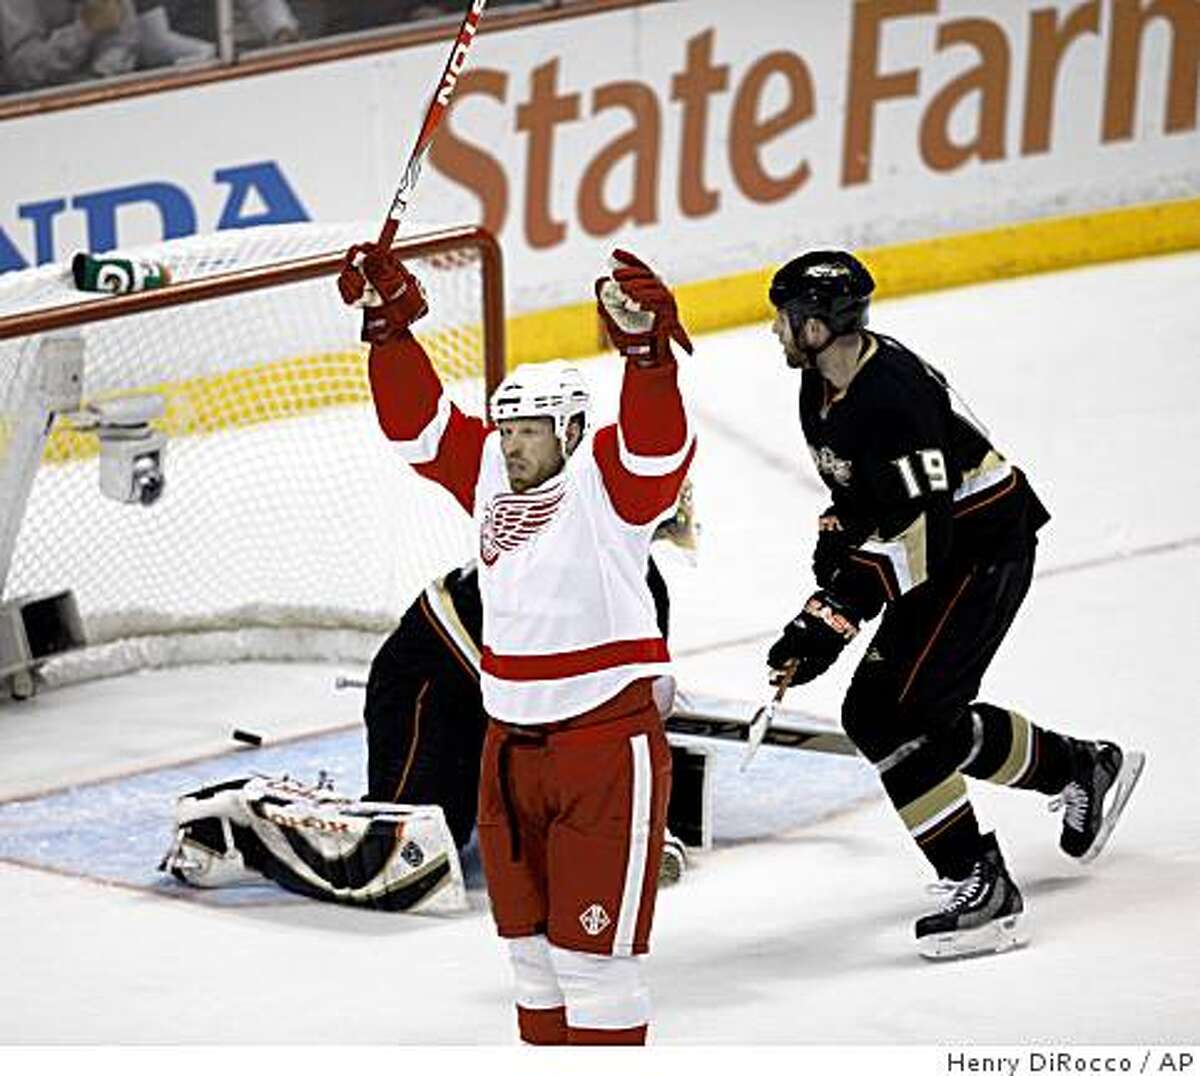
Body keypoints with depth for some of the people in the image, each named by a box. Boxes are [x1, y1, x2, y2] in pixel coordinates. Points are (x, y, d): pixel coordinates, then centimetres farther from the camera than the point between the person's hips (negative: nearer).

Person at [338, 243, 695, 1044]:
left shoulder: (608, 477, -12)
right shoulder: (489, 471, 7)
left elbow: (657, 441, -30)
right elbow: (419, 422, 11)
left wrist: (646, 346, -47)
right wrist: (390, 323, -1)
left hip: (609, 745, -7)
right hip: (513, 746, 7)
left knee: (591, 948, -5)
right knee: (532, 941, 17)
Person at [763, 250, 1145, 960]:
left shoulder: (892, 399, -29)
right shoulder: (825, 382, 2)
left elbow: (919, 536, -32)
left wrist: (834, 616, -34)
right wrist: (838, 532, 2)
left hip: (986, 551, -10)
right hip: (944, 551, 10)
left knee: (887, 714, -17)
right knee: (929, 716, 17)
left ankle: (980, 888, -14)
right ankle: (1085, 769, 35)